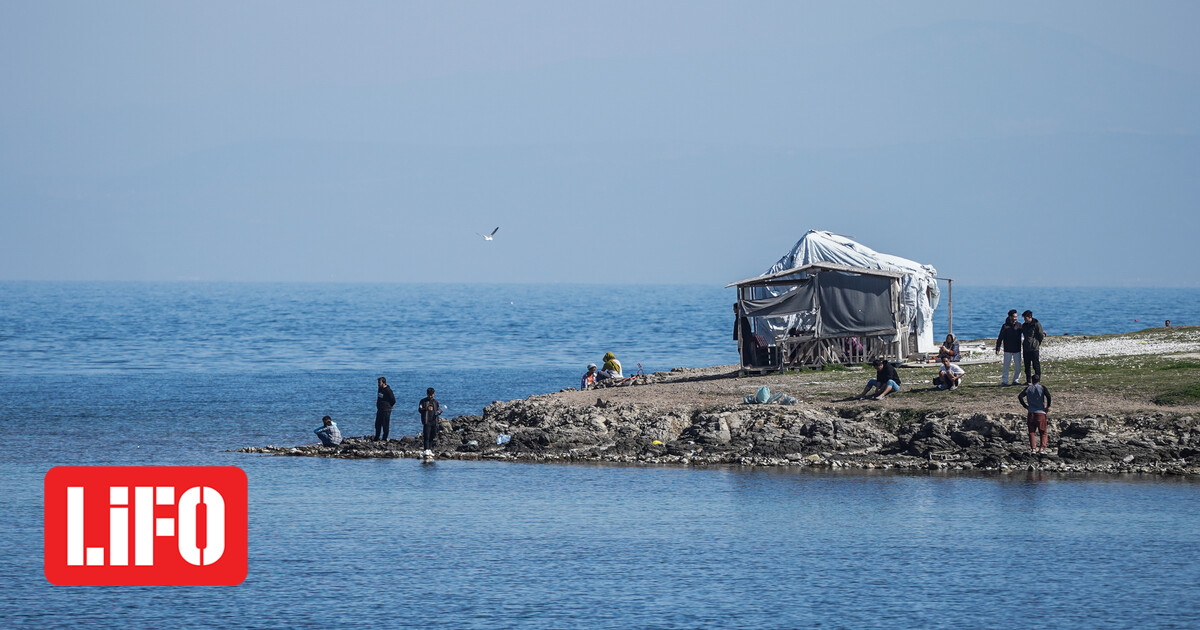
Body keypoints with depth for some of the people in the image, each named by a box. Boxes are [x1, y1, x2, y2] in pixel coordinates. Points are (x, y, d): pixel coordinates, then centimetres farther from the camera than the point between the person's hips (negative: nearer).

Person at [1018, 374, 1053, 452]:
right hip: (1041, 412, -2)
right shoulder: (1042, 388, 0)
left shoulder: (1028, 388, 7)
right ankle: (1042, 448, -5)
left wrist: (1025, 406, 8)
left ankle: (1033, 448, -3)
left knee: (1031, 432, 8)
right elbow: (1048, 395, -15)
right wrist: (1048, 407, -4)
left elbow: (1020, 397, -1)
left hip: (1030, 413, 2)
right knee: (1043, 432, 7)